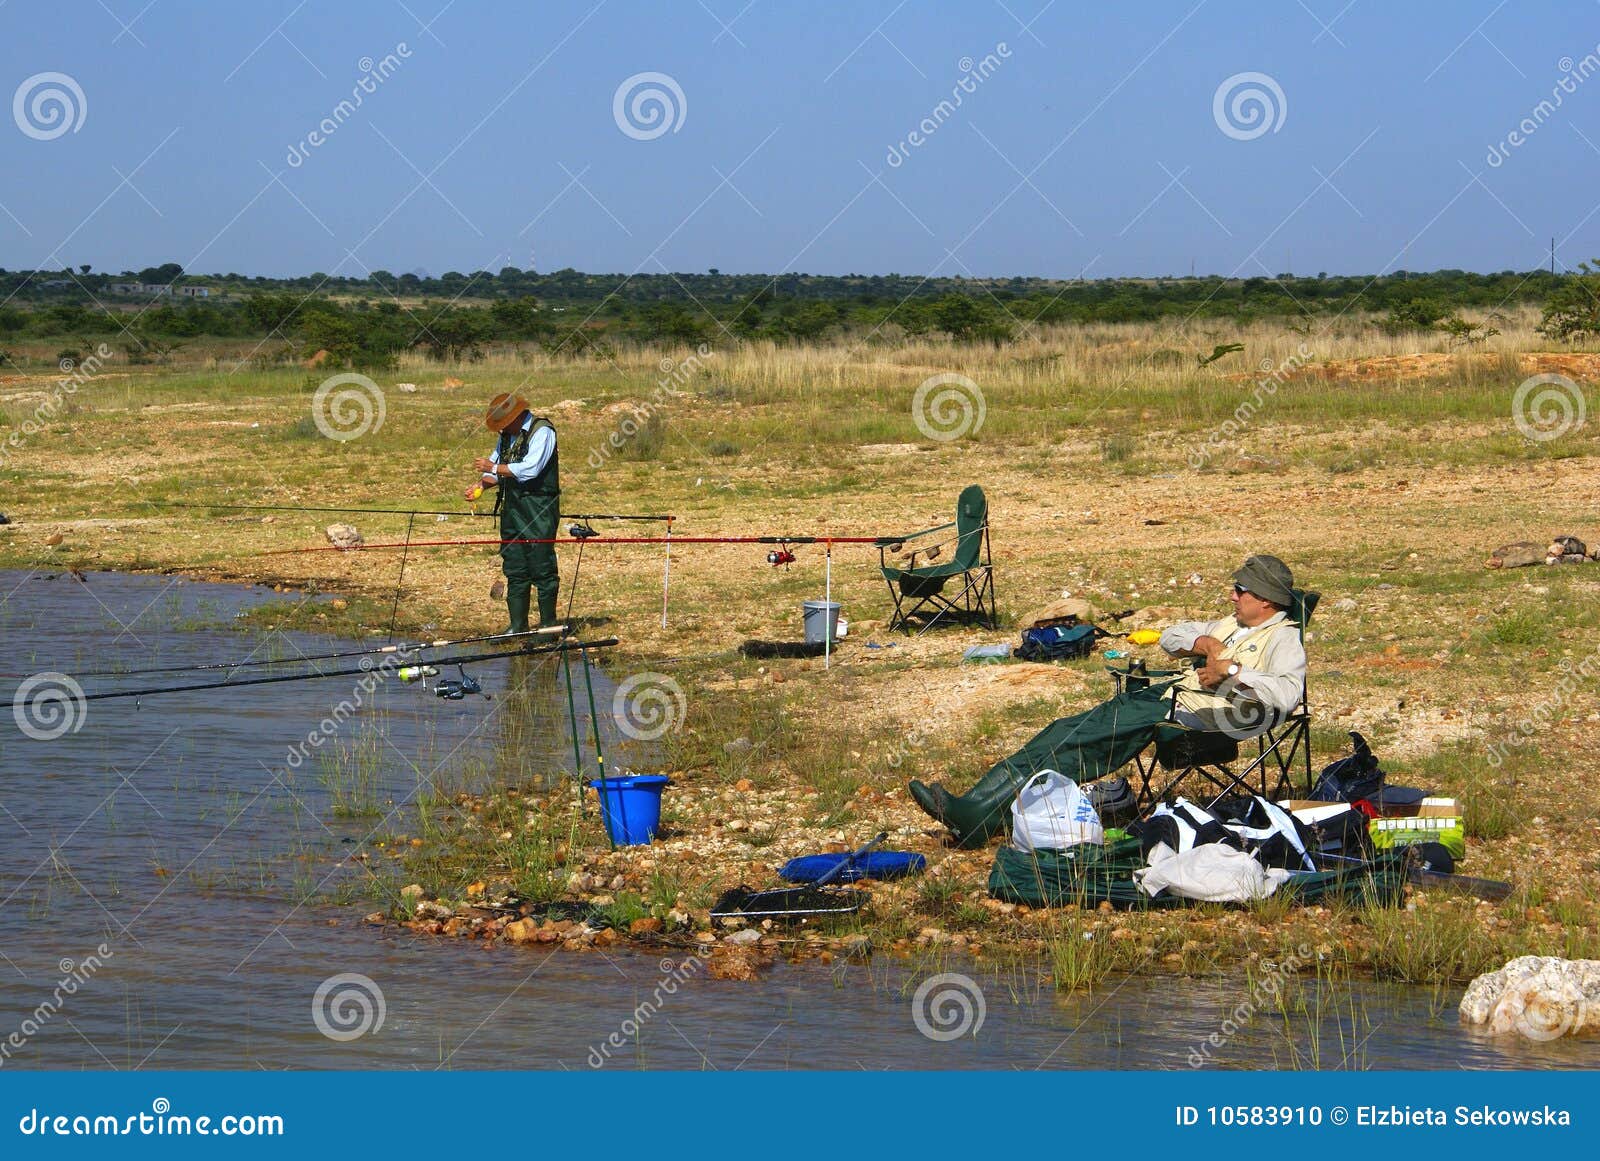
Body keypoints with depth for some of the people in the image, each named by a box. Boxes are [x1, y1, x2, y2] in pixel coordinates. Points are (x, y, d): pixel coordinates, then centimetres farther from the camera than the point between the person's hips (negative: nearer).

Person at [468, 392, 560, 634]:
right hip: (512, 508, 8)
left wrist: (493, 468, -13)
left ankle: (548, 625, 0)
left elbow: (530, 469, -20)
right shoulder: (507, 435, 16)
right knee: (514, 570, 8)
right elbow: (497, 469, 21)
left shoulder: (542, 431, -10)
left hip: (539, 507, -8)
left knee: (542, 568, -6)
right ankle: (518, 626, 13)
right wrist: (480, 485, 0)